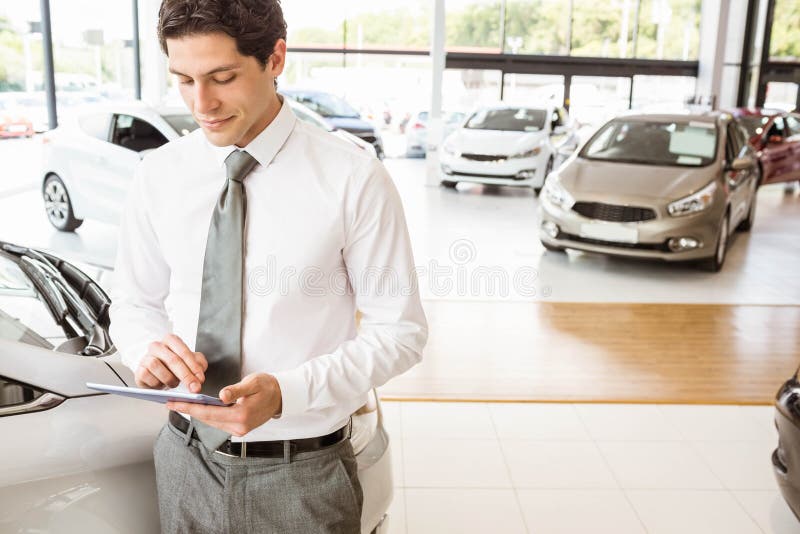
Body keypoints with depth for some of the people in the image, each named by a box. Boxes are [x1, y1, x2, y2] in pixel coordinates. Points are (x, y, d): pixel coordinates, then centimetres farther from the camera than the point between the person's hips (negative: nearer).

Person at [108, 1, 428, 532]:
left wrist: (286, 393, -24)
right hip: (186, 459, 3)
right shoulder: (158, 175, -3)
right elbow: (136, 303, 8)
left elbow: (400, 330, -11)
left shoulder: (354, 179, -16)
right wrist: (147, 347, -15)